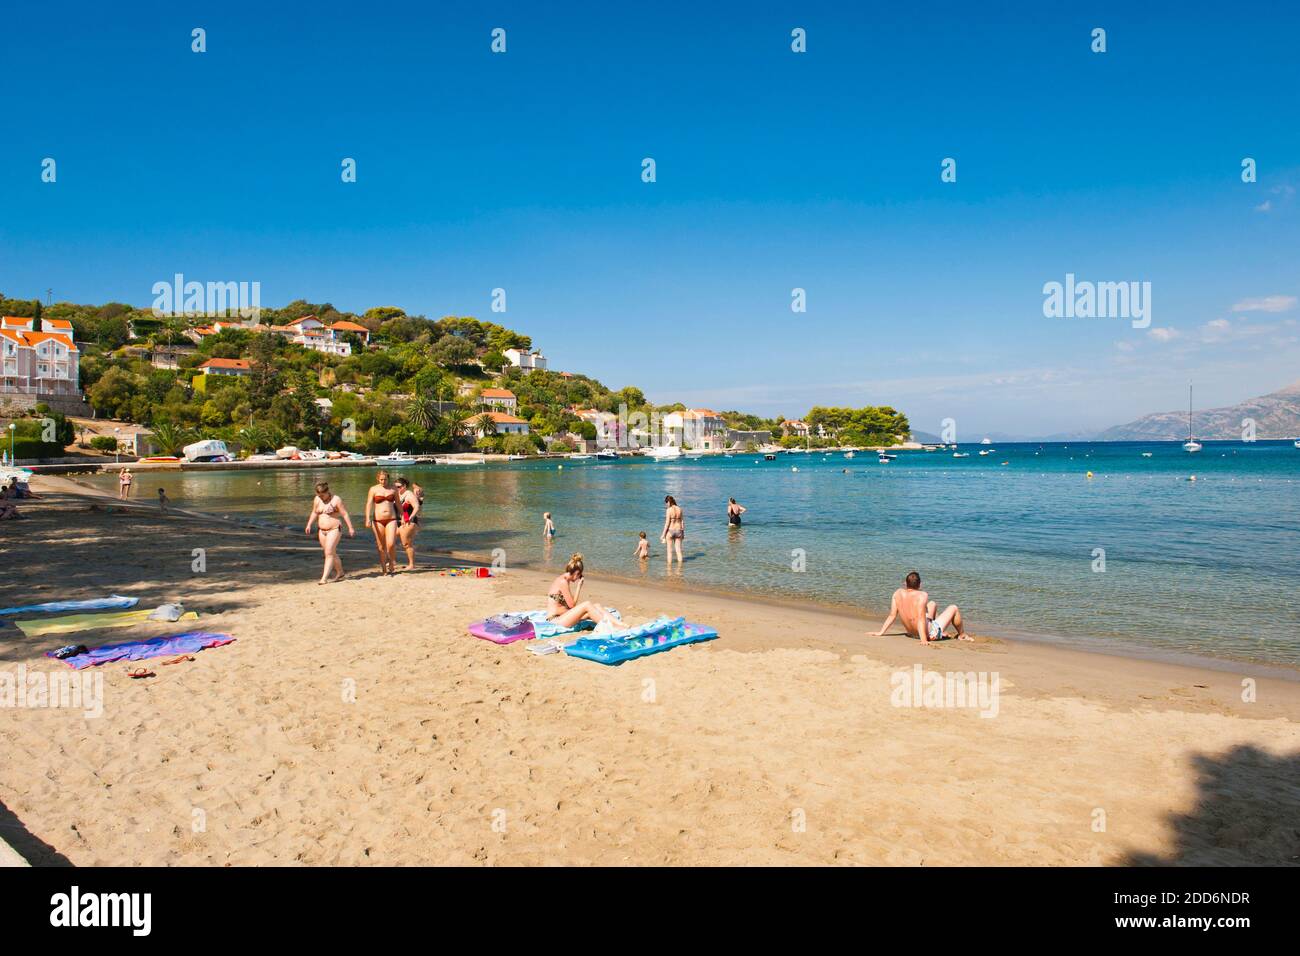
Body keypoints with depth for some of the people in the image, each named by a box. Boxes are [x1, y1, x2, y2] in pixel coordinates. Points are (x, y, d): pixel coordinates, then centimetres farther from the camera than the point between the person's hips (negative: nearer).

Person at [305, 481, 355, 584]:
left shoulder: (336, 500, -10)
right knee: (332, 553, 12)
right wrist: (309, 525, 2)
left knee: (329, 553, -13)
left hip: (334, 530, -6)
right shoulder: (317, 499, 6)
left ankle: (324, 578, -15)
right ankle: (340, 573, 27)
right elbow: (314, 513, 15)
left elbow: (345, 514, -9)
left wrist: (350, 528, -11)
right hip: (322, 530, 6)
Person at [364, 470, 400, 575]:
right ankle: (383, 568, 18)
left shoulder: (393, 489, 7)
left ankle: (392, 563, 11)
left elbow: (398, 503, 17)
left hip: (391, 519, 0)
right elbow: (369, 504, -6)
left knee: (391, 544, -13)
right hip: (378, 520, 0)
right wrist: (368, 519, -17)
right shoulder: (373, 489, 1)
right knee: (381, 546, 5)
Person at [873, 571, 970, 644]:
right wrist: (924, 640, -37)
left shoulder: (898, 593, -9)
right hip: (930, 634, -7)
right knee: (953, 608, 14)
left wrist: (881, 632, -5)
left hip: (912, 633, 7)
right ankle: (962, 635, 36)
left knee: (932, 604, 29)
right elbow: (921, 618, -33)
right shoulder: (922, 595, -25)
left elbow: (892, 615, -10)